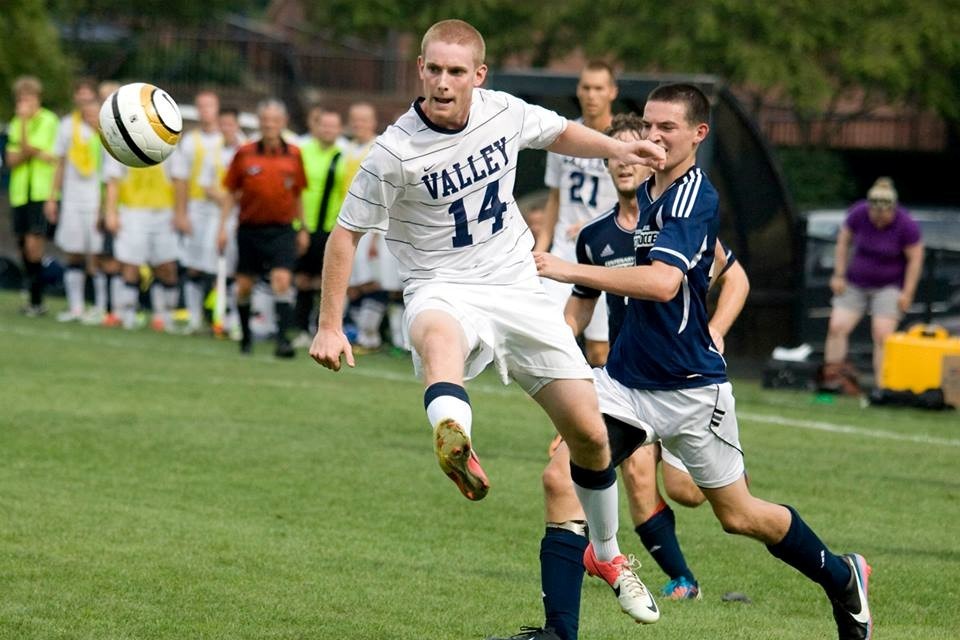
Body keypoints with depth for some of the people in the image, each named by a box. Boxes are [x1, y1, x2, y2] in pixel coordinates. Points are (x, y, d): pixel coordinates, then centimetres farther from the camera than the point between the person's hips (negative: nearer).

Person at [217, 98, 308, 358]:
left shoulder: (293, 154, 2)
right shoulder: (245, 154, 0)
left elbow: (297, 195, 12)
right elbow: (231, 193, 7)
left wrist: (303, 229, 13)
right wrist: (223, 227, 2)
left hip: (281, 229, -1)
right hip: (250, 227, 1)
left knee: (282, 280, -16)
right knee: (244, 285, 7)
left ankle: (283, 339, -19)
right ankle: (245, 335, 28)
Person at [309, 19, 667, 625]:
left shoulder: (504, 112, -2)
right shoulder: (396, 152, -15)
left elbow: (560, 133, 20)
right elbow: (347, 232, -6)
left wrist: (615, 147, 3)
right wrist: (330, 326, -7)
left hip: (518, 286, 5)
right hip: (443, 291, -5)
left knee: (589, 433, 4)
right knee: (438, 334, -44)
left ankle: (609, 556, 30)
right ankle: (456, 445, -76)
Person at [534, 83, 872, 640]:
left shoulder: (695, 197, -18)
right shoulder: (648, 192, 10)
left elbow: (663, 282, -34)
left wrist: (571, 271, -38)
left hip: (689, 388, -7)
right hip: (626, 379, 7)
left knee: (739, 516, 7)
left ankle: (842, 579, 33)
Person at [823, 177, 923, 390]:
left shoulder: (906, 226, -17)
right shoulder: (858, 214, -10)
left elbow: (915, 258, -9)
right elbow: (843, 241, 4)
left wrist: (907, 293, -11)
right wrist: (839, 275, 1)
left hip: (889, 287, -3)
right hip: (855, 284, 3)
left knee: (882, 336, -14)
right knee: (837, 326, -10)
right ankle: (830, 378, -3)